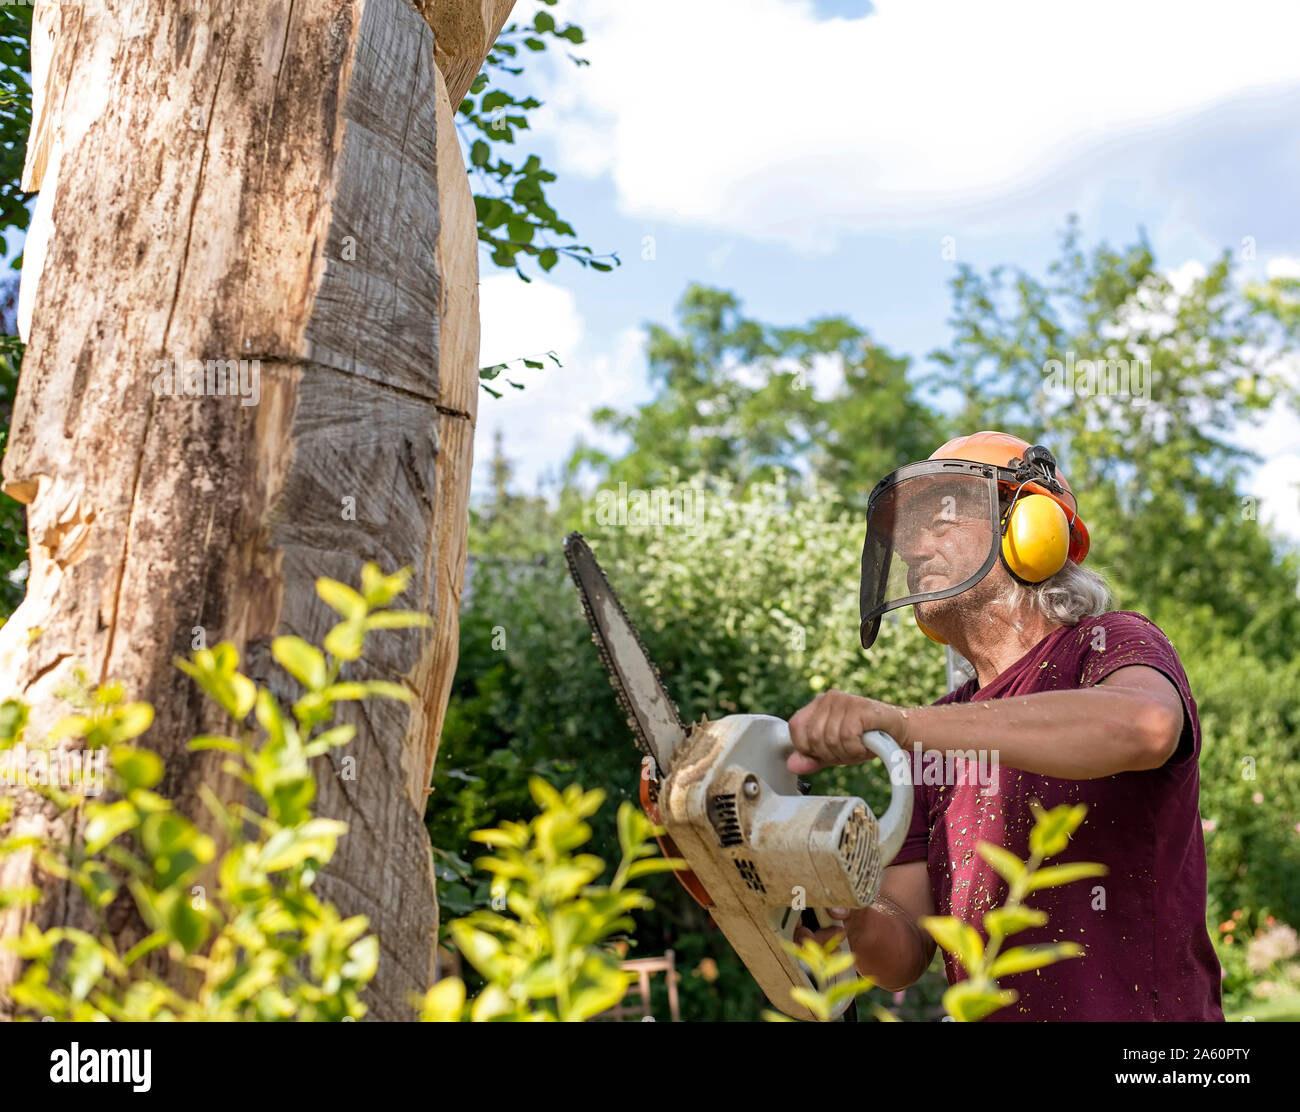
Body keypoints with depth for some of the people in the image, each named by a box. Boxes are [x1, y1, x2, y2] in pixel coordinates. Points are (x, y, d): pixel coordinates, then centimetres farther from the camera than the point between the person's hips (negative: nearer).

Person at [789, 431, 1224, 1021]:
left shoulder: (1112, 645, -3)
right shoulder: (936, 738, 12)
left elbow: (1145, 726, -29)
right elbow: (906, 956, 9)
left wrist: (899, 722, -32)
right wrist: (859, 917, -13)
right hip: (987, 1011, 4)